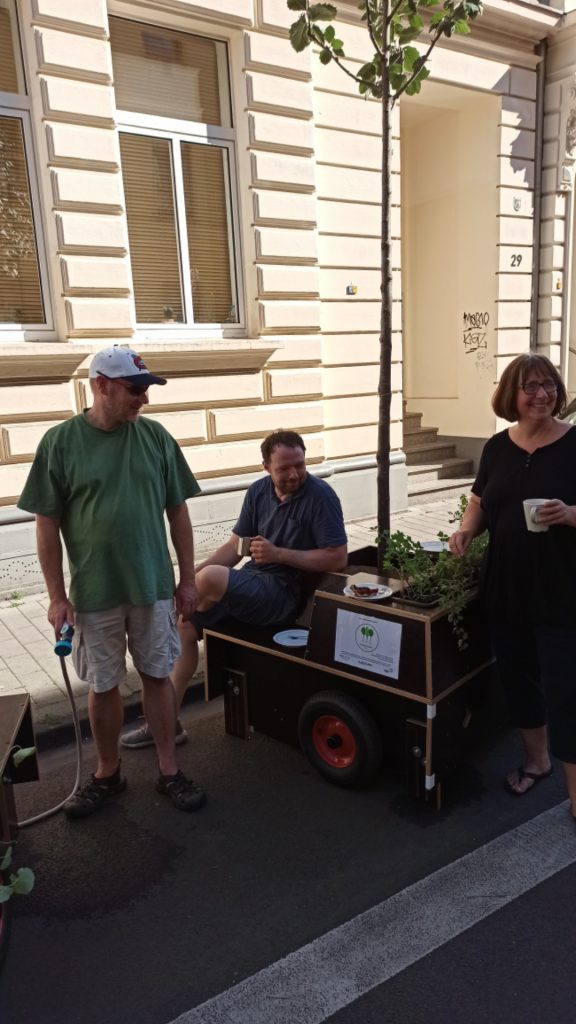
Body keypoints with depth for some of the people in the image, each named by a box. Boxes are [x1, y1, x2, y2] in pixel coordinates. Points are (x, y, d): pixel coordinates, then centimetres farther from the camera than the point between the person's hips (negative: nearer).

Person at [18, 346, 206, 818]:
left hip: (153, 586, 1)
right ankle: (108, 773, 34)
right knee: (104, 686, 13)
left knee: (157, 675, 12)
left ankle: (169, 771, 29)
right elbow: (47, 524, -4)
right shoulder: (60, 441, -7)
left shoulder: (155, 436, -2)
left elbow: (178, 512, 3)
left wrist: (187, 578, 3)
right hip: (93, 592, -1)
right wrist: (57, 595, -5)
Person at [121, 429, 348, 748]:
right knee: (184, 624, -8)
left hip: (285, 591, -7)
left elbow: (337, 558, -14)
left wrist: (278, 554, -18)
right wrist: (190, 577, -4)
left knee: (210, 578, -29)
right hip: (250, 579, 7)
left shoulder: (320, 496, -12)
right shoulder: (258, 491, 7)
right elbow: (234, 546, 9)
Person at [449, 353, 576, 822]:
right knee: (519, 676, 19)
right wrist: (467, 528, -6)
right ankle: (536, 758, 41)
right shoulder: (498, 447, 4)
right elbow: (480, 501, 13)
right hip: (506, 588, 5)